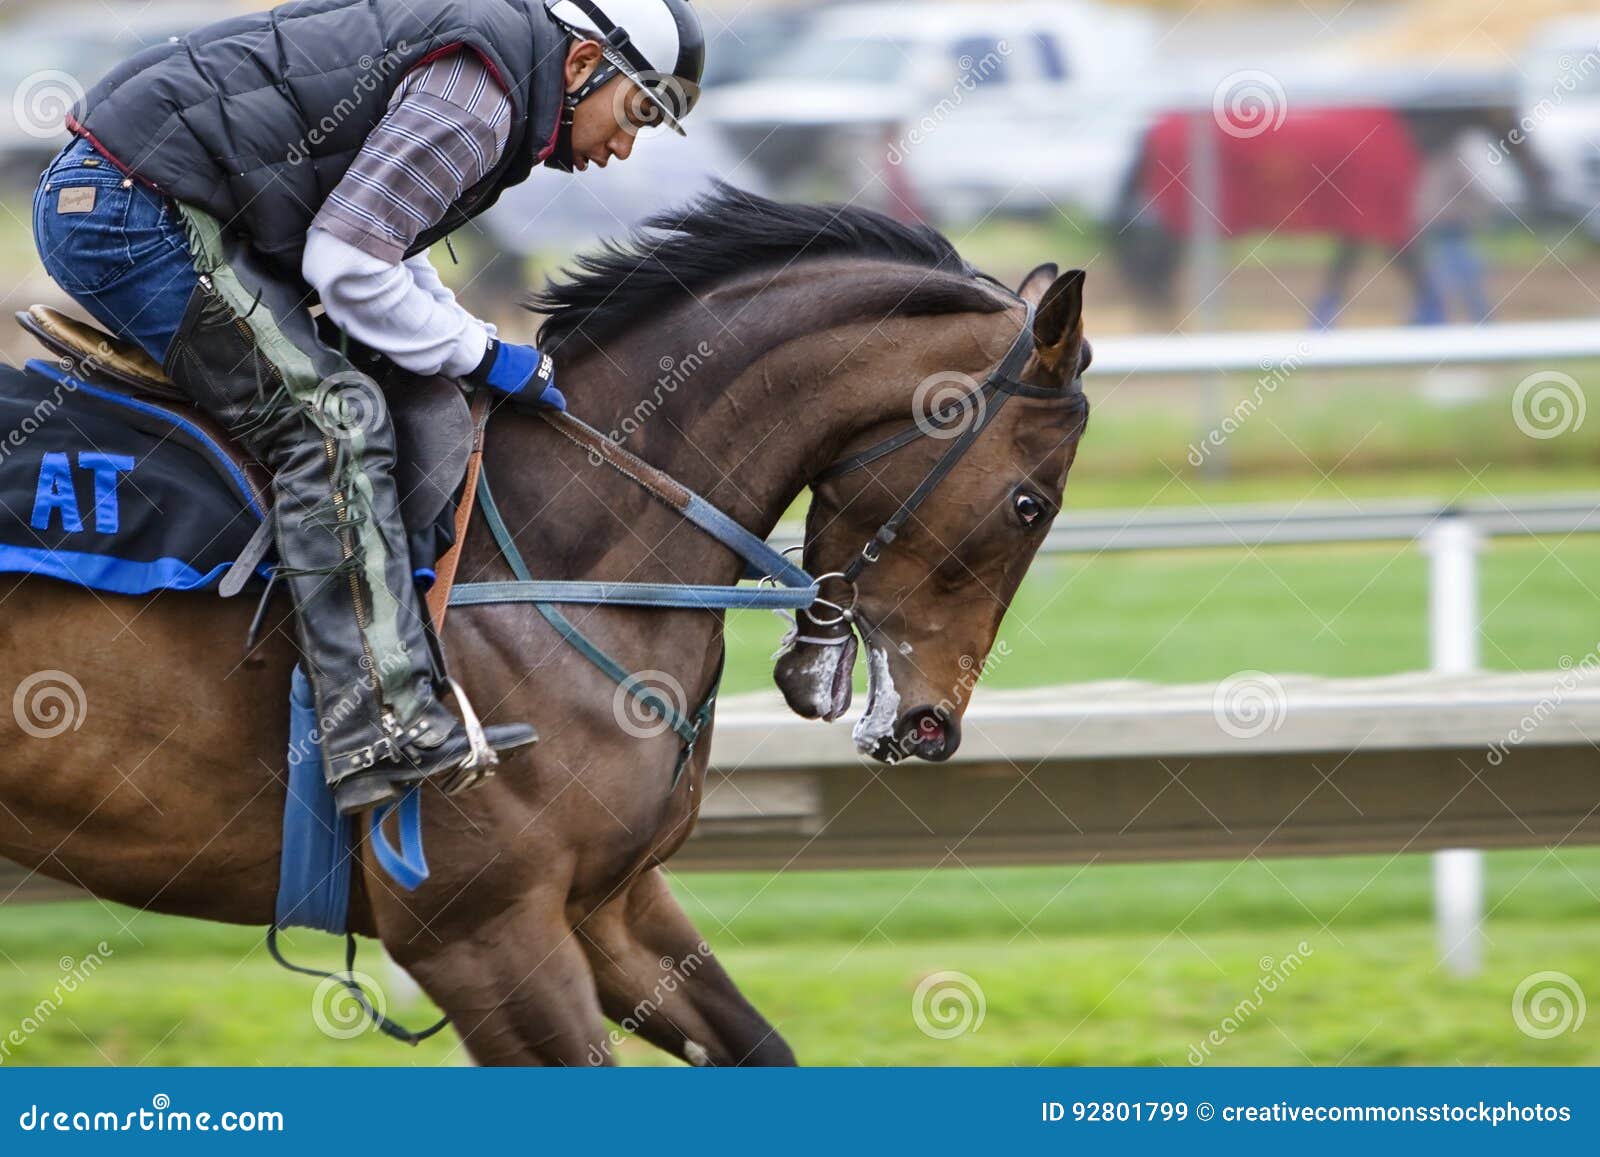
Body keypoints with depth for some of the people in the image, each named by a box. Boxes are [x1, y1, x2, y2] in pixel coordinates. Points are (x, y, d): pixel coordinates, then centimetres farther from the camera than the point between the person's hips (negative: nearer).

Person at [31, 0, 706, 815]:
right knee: (329, 417, -16)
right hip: (139, 217, -11)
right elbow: (348, 267, -17)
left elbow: (378, 237, 26)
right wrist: (481, 357, -7)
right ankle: (387, 729, -24)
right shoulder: (476, 95, -14)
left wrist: (474, 342, 18)